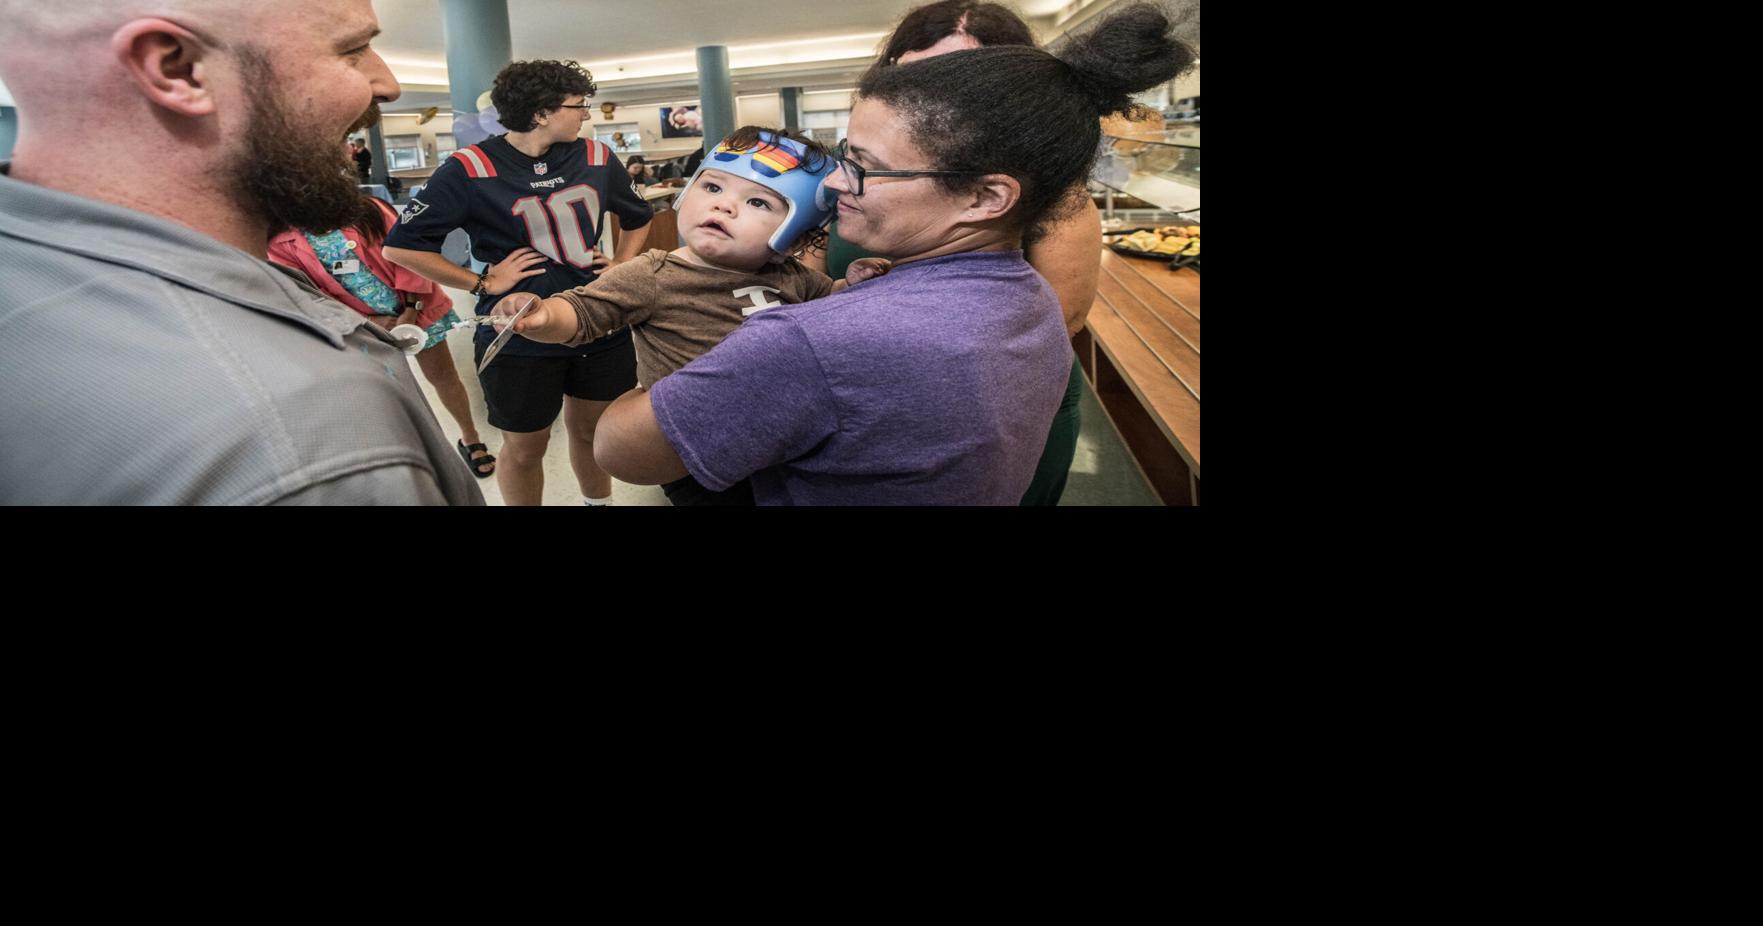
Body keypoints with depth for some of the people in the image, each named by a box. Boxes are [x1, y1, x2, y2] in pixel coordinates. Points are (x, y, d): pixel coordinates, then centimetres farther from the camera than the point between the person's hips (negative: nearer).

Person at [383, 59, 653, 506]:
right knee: (524, 448, 11)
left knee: (592, 430, 18)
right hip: (520, 336, -3)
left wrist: (621, 266, 6)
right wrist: (483, 283, -12)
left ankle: (599, 501, 41)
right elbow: (401, 246, -11)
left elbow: (638, 219, 21)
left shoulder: (598, 158, 1)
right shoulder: (471, 169, -13)